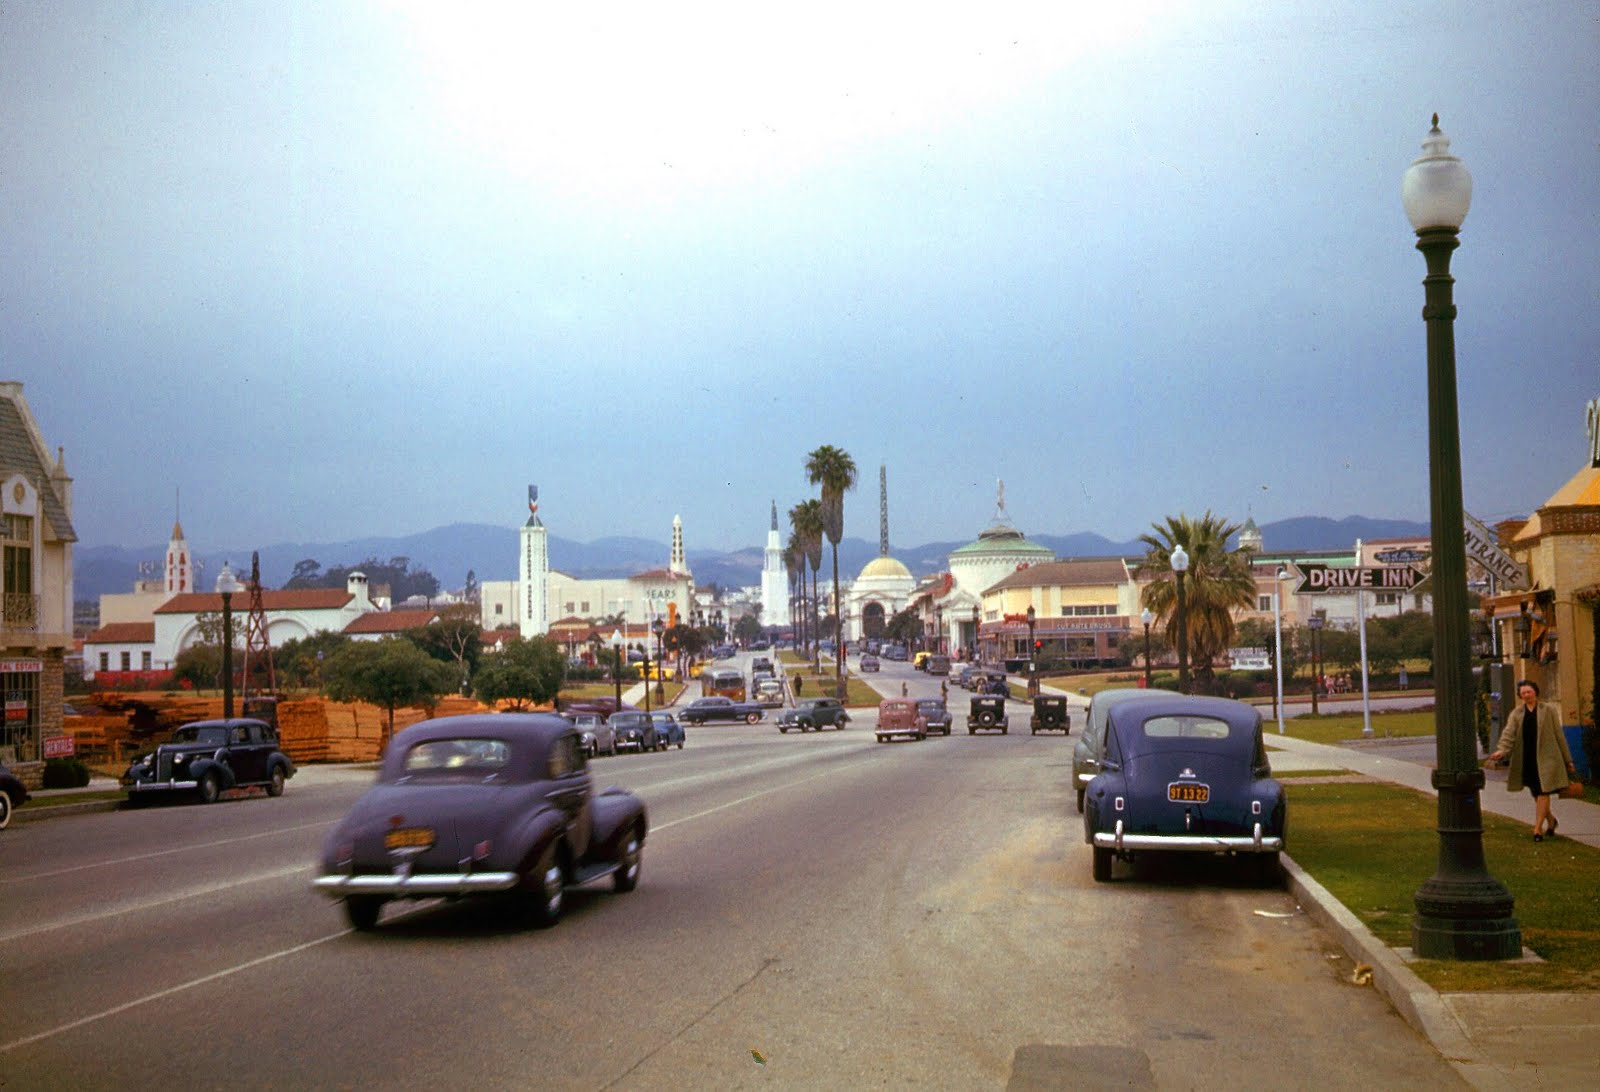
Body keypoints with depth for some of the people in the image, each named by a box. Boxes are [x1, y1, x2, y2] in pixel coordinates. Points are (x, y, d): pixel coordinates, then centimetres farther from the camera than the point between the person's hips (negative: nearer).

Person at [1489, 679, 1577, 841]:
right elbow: (1508, 733, -6)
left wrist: (1568, 760, 5)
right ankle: (1551, 820, 35)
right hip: (1527, 759, 3)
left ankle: (1538, 829, -10)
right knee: (1536, 793, 12)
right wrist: (1501, 750, -26)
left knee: (1543, 792, -10)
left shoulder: (1549, 710, 2)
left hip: (1545, 758, -3)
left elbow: (1559, 735, 4)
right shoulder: (1516, 713, 8)